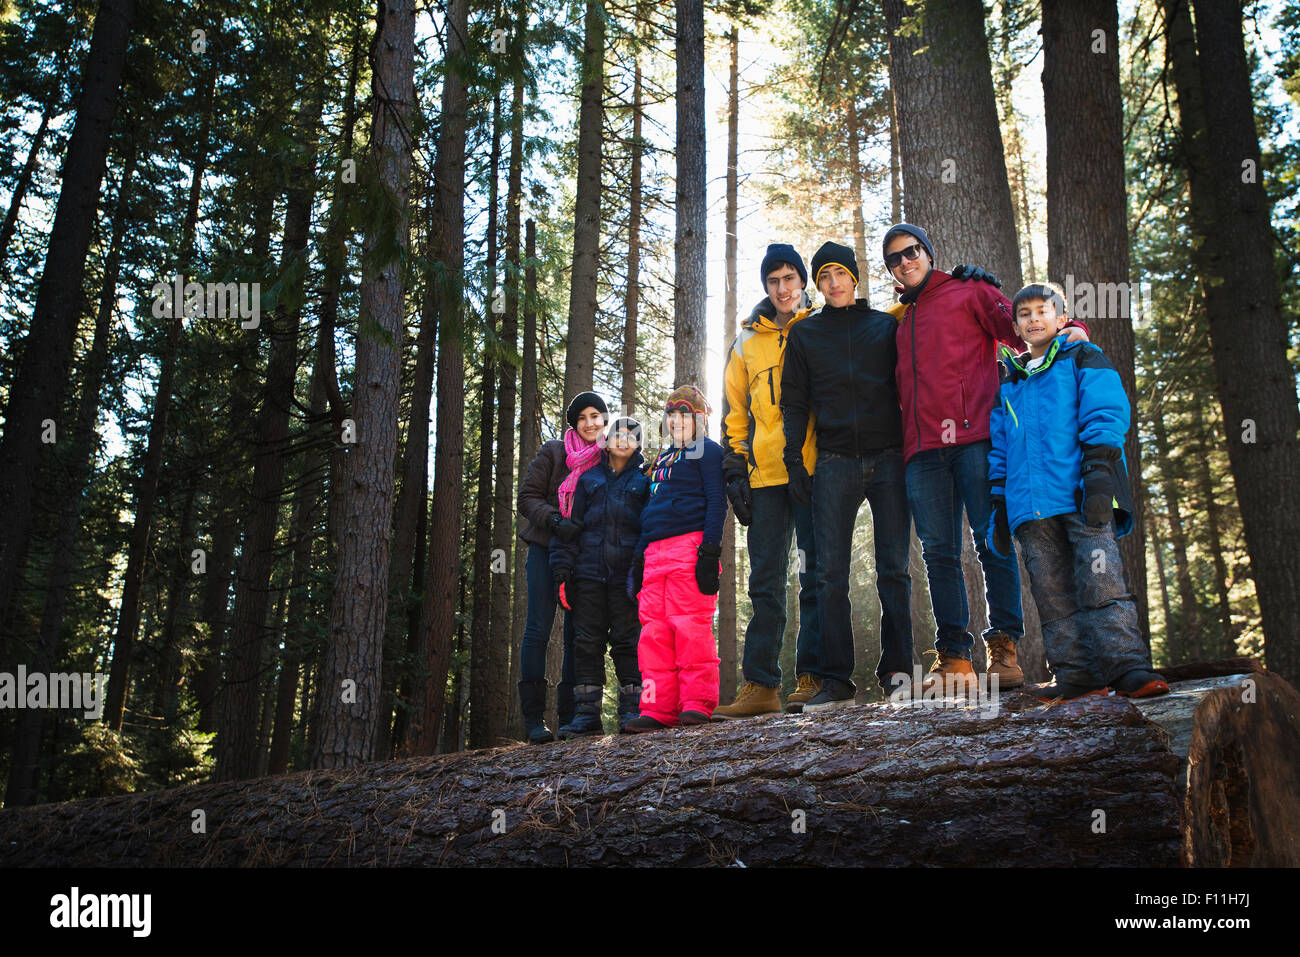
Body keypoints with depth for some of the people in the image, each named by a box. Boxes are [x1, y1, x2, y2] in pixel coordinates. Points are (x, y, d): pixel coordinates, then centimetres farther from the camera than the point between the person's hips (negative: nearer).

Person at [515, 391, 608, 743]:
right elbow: (528, 497, -2)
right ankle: (534, 718, -6)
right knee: (538, 628, -8)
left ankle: (568, 715, 8)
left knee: (577, 632, 1)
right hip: (546, 549, -2)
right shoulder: (553, 451, 3)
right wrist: (555, 520, -18)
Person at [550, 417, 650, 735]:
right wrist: (562, 569, 1)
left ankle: (631, 709, 3)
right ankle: (587, 712, 3)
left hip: (627, 575, -2)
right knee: (587, 641, 0)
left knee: (627, 642, -3)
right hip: (589, 573, 2)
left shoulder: (644, 481, 12)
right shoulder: (588, 479, 16)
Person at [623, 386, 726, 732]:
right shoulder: (662, 459, 27)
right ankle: (658, 709, 0)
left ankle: (697, 703, -6)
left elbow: (716, 502, -6)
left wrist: (709, 549, -17)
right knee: (654, 630, 0)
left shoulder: (706, 450, 5)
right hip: (655, 551, 7)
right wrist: (639, 557, 19)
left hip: (690, 544, -7)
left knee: (690, 624, -11)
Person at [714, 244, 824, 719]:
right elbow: (735, 413, 15)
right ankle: (759, 685, 4)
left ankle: (812, 676, 5)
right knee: (766, 581, 2)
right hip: (765, 475, 3)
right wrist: (735, 470, 8)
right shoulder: (748, 342, 16)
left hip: (814, 470, -2)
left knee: (817, 575, -1)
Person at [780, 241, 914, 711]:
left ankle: (897, 671, 6)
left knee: (894, 569, -1)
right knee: (831, 574, -4)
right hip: (834, 464, 0)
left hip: (888, 460, 0)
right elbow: (794, 402, 11)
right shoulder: (804, 333, 13)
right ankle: (836, 681, 0)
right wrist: (795, 462, 1)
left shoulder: (886, 326, 12)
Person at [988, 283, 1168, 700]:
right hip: (1030, 505, 5)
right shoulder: (1008, 383, 24)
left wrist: (1098, 470, -15)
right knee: (1052, 592, 1)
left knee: (1100, 579, -14)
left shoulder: (1083, 359, 13)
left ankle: (1128, 666, -14)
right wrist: (1000, 504, 15)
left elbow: (1105, 415, -1)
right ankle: (1076, 673, 4)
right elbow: (999, 448, 24)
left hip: (1083, 495, -4)